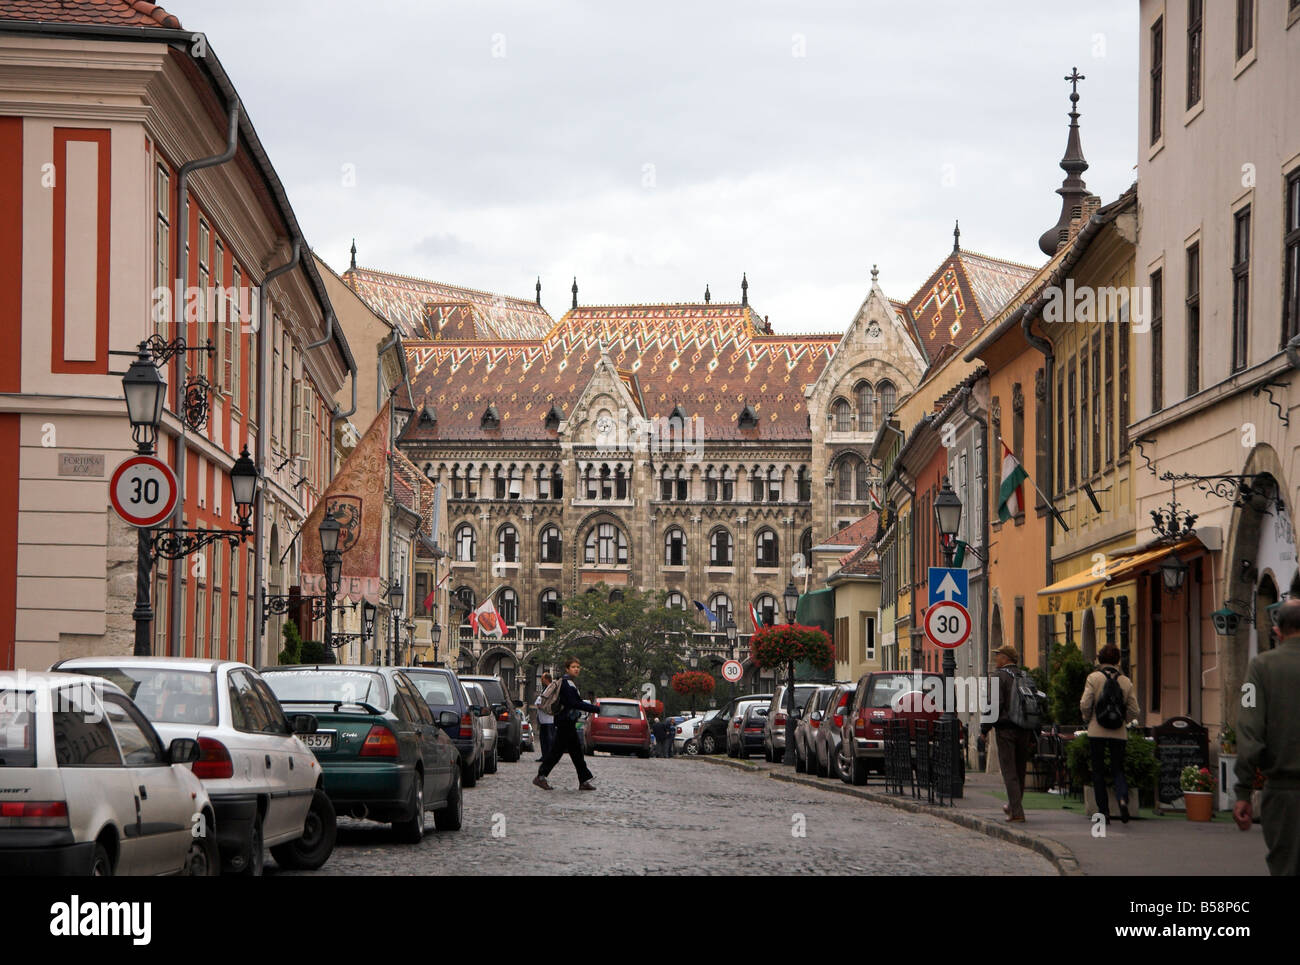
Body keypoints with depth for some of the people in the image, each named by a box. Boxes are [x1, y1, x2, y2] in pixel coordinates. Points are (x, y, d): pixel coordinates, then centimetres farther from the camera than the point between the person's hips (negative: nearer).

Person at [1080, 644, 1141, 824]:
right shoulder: (1126, 681, 3)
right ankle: (1122, 798, -19)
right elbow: (1133, 711, 3)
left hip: (1097, 731, -2)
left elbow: (1085, 705, -10)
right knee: (1118, 770, 9)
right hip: (1119, 733, 2)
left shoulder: (1094, 678, -6)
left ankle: (1103, 811, 4)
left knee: (1098, 772, 7)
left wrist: (1088, 719, 10)